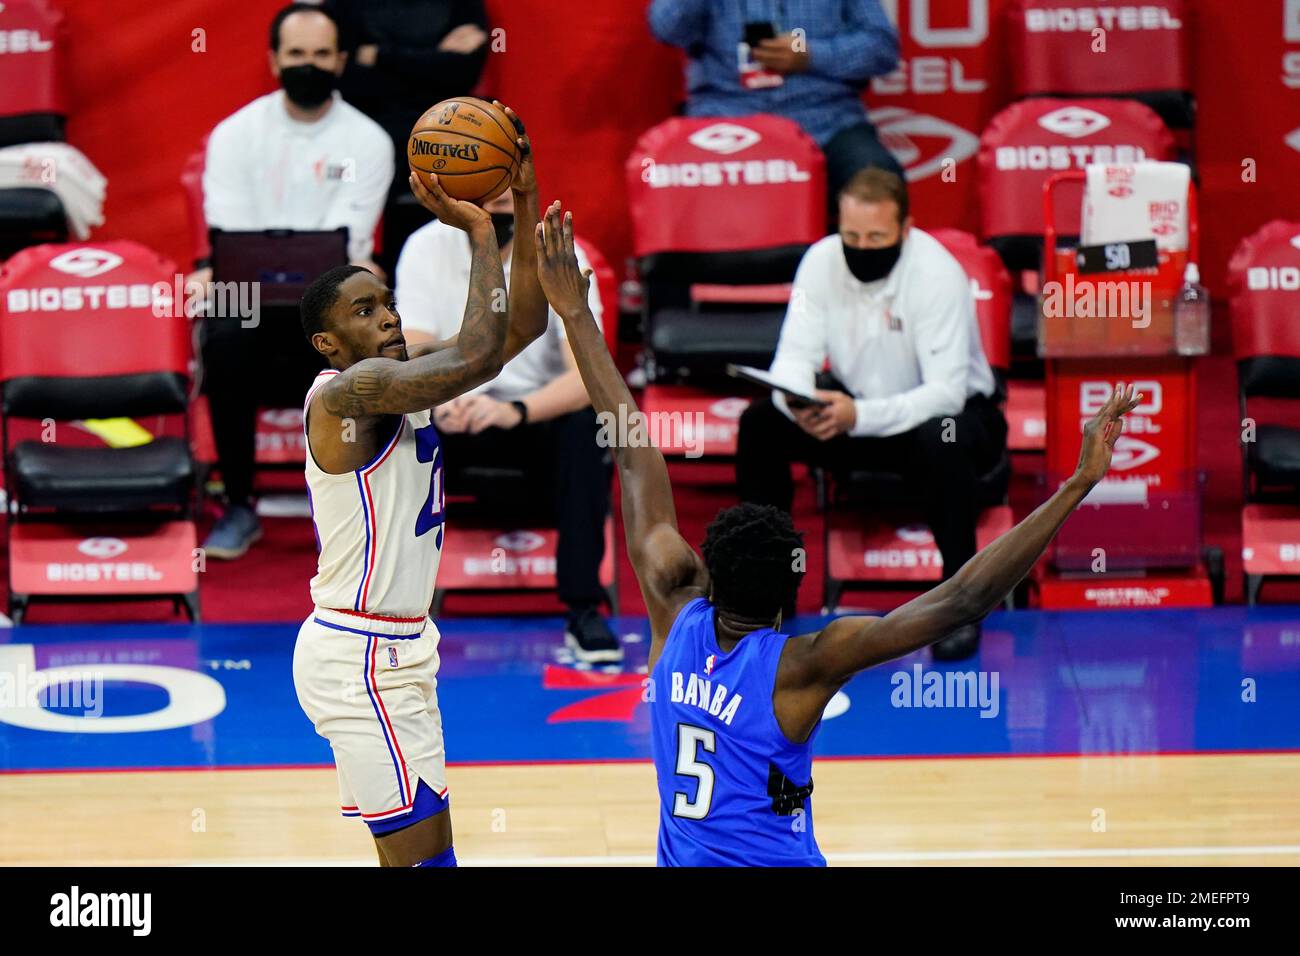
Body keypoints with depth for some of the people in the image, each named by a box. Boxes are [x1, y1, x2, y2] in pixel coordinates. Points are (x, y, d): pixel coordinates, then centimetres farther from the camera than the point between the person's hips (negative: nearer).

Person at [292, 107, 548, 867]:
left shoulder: (405, 378, 10)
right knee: (421, 855, -10)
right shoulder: (346, 391, -17)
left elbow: (521, 326, 9)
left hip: (397, 651, 10)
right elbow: (478, 357, -30)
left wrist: (525, 203, -1)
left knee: (428, 852, 14)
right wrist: (479, 233, -21)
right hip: (358, 658, -10)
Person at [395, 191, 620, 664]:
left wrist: (515, 411, -43)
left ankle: (584, 611, -27)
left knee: (586, 428, -33)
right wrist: (438, 404, -41)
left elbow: (587, 376, -24)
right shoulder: (425, 249, -10)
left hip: (542, 413, -1)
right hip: (455, 420, 1)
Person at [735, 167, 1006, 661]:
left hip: (949, 411, -5)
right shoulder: (822, 260, -12)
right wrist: (798, 404, -38)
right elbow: (794, 356, -14)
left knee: (939, 439, -39)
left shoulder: (937, 273, -26)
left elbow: (946, 392, -31)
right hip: (855, 407, 5)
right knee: (760, 423, -16)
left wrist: (859, 416, -45)